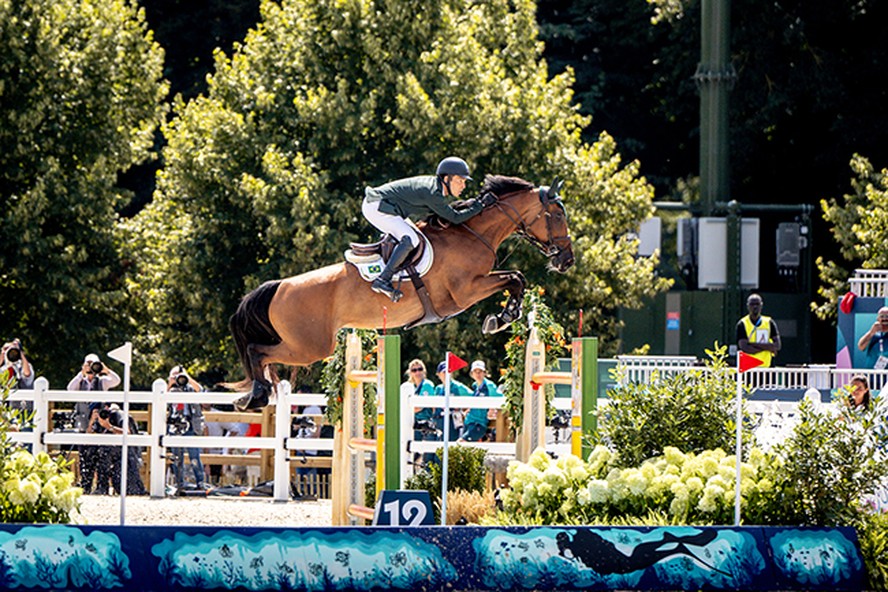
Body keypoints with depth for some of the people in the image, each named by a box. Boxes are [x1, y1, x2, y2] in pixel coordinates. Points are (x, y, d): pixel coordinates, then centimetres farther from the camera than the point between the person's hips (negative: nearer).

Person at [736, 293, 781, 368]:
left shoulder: (769, 323, 10)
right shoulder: (742, 324, 1)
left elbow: (777, 345, 0)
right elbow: (744, 348, -11)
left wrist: (754, 344, -9)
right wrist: (767, 347, -8)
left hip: (765, 367, 3)